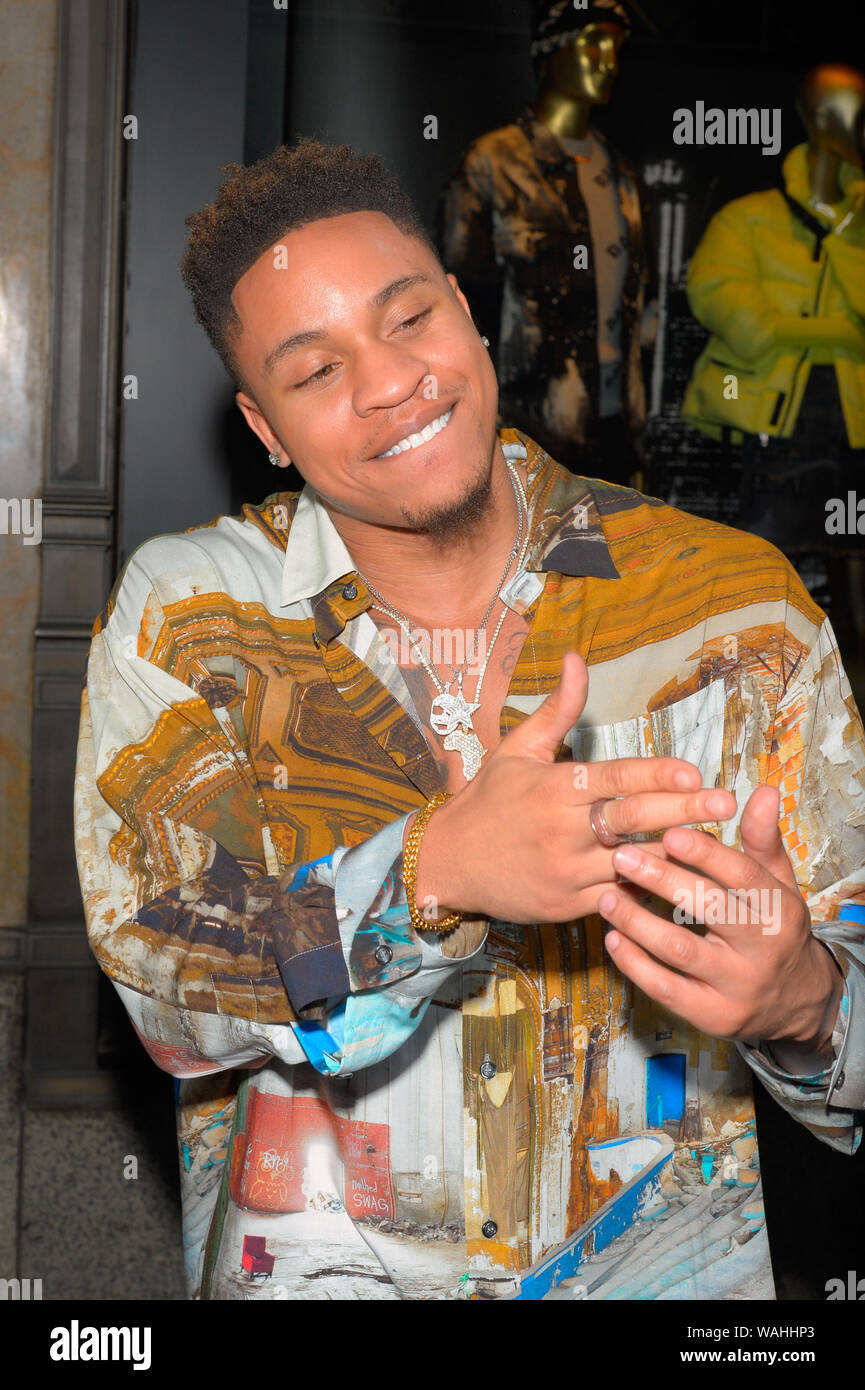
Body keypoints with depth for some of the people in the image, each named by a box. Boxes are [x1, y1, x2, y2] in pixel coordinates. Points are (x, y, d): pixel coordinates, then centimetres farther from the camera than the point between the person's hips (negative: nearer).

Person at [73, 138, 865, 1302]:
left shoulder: (734, 604, -2)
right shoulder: (183, 615, -3)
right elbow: (164, 984, -11)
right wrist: (440, 868, -27)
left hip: (664, 1250, 3)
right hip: (317, 1259, -2)